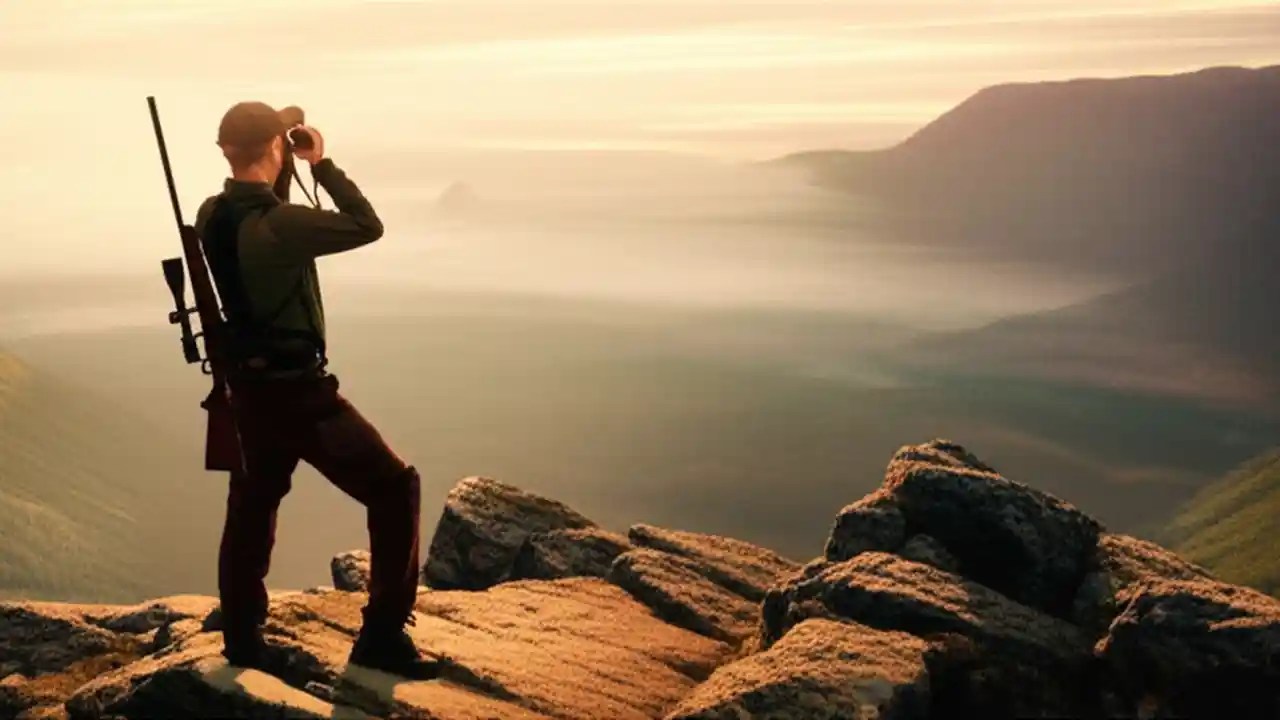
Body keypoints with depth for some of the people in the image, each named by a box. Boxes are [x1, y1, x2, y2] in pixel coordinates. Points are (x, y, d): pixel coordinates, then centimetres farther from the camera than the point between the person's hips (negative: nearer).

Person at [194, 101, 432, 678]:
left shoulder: (211, 217, 1)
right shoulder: (277, 225, -24)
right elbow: (367, 226, -16)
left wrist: (285, 177, 11)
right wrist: (321, 164, -9)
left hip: (249, 386, 8)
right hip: (298, 390, -8)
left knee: (251, 507, 21)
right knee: (394, 488, 2)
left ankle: (242, 640, 31)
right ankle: (382, 635, 3)